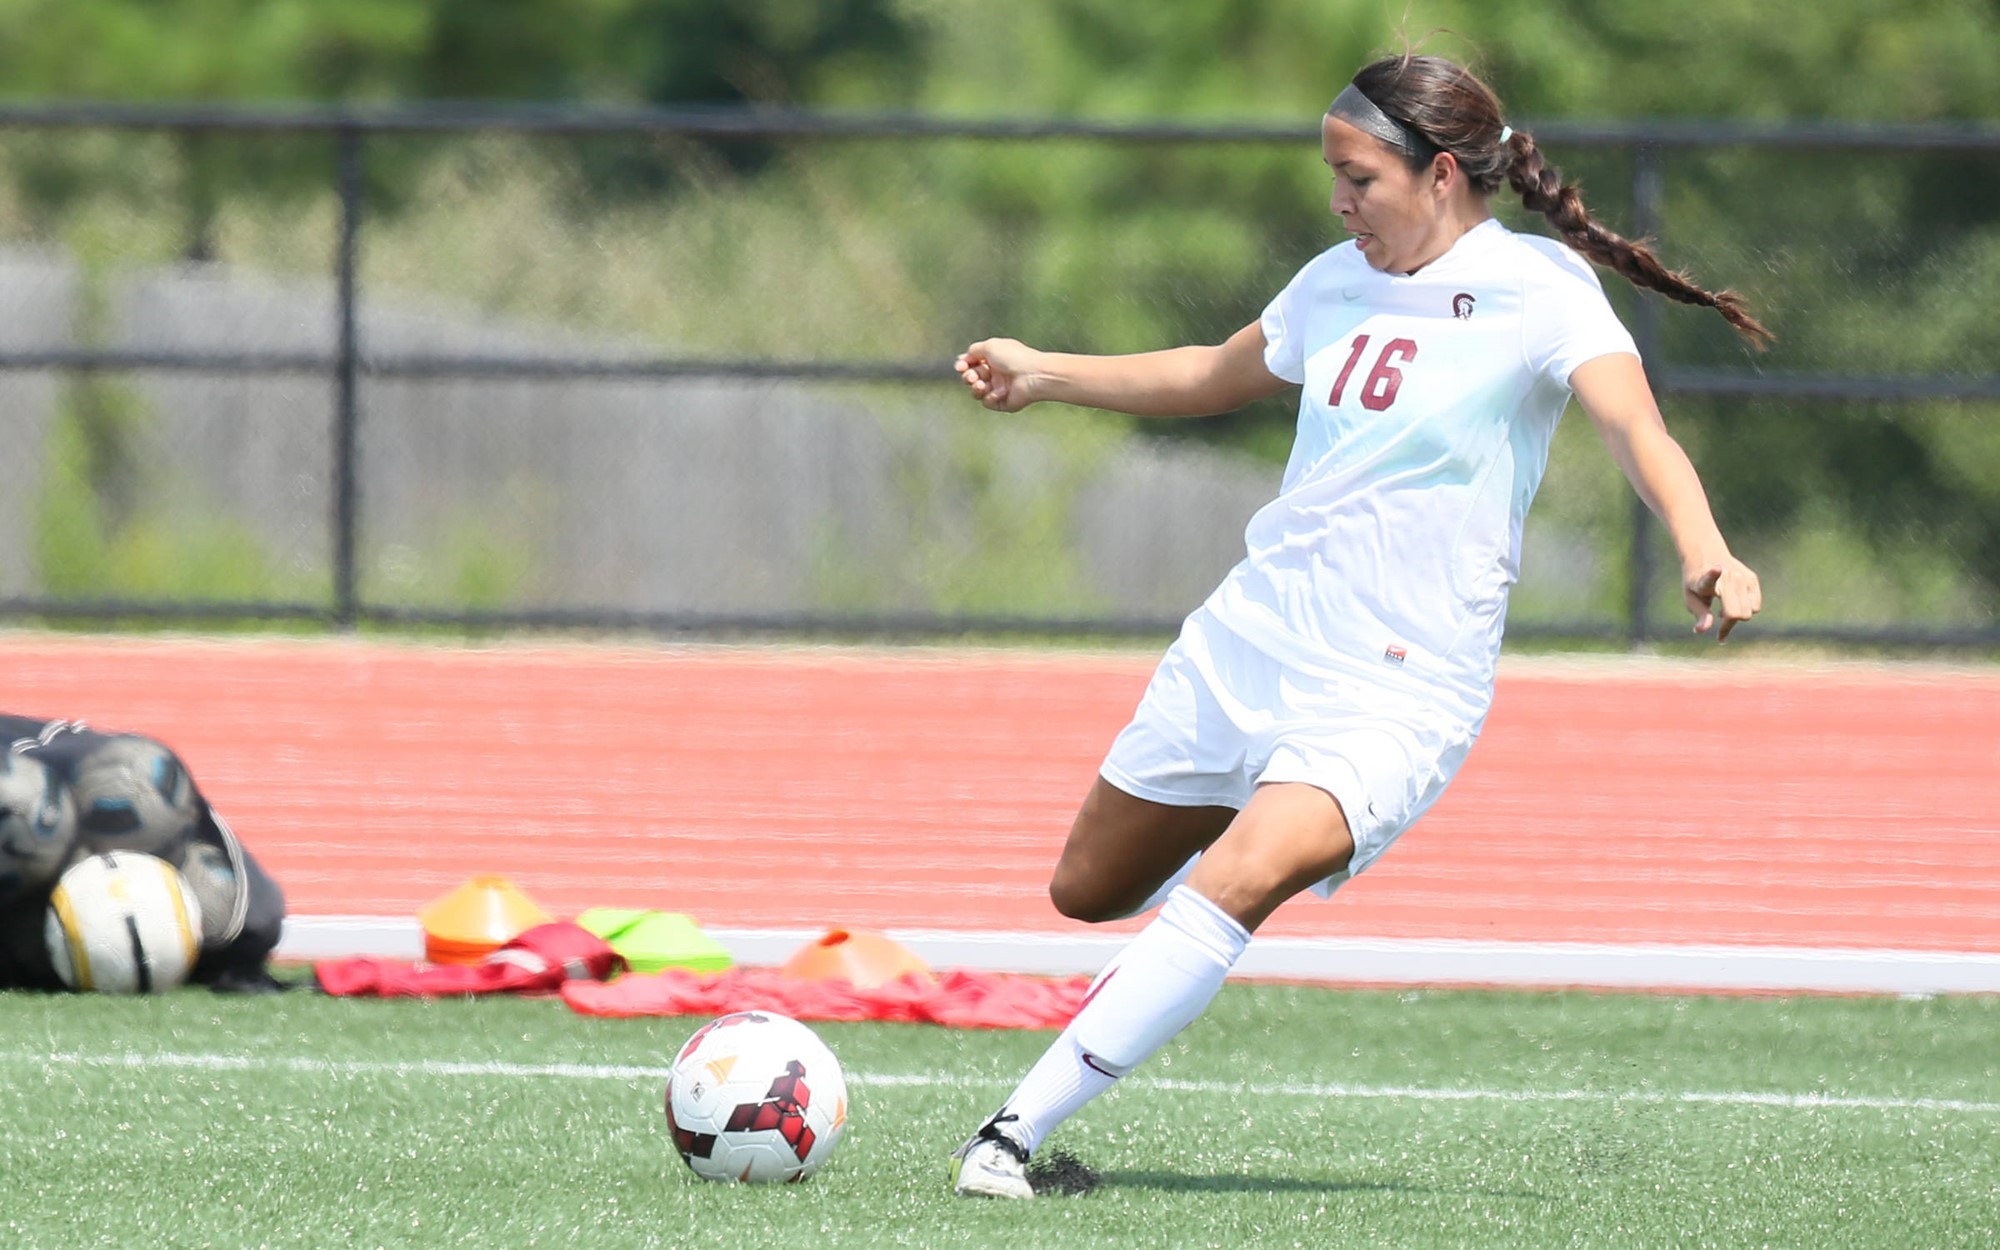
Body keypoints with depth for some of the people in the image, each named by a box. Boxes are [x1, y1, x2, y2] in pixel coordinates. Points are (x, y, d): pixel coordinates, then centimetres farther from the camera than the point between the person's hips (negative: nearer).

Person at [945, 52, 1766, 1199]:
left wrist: (1702, 548, -48)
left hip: (1394, 688, -7)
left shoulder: (1536, 289, -12)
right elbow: (1217, 375, 29)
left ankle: (1017, 1132, -27)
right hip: (1250, 634, 7)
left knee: (1235, 883, -30)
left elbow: (1633, 423, -29)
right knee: (1090, 889, 17)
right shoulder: (1342, 282, 9)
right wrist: (1047, 374, 31)